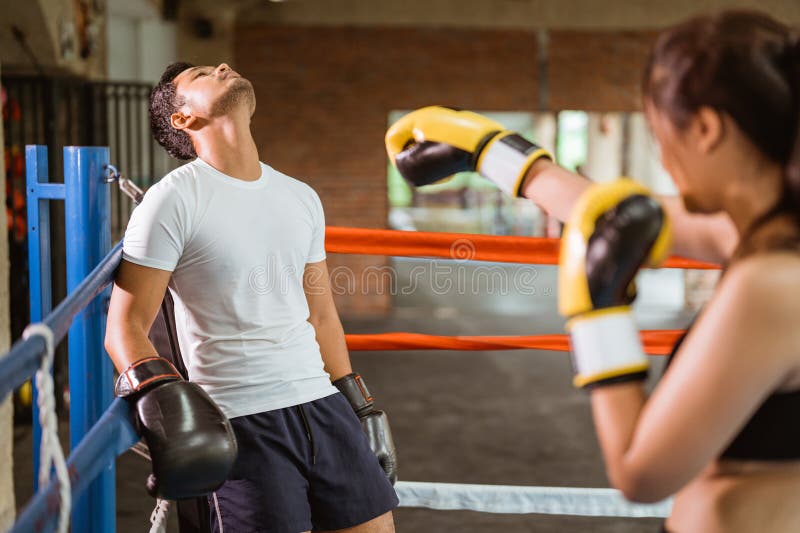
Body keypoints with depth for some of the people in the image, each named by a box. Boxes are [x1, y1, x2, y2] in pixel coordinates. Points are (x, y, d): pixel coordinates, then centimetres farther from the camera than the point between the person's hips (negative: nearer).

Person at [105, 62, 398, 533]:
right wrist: (160, 398, -23)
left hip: (321, 402, 6)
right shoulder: (174, 199, -6)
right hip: (240, 422, -6)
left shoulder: (302, 198, 13)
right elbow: (126, 325, -8)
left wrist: (363, 409, 19)